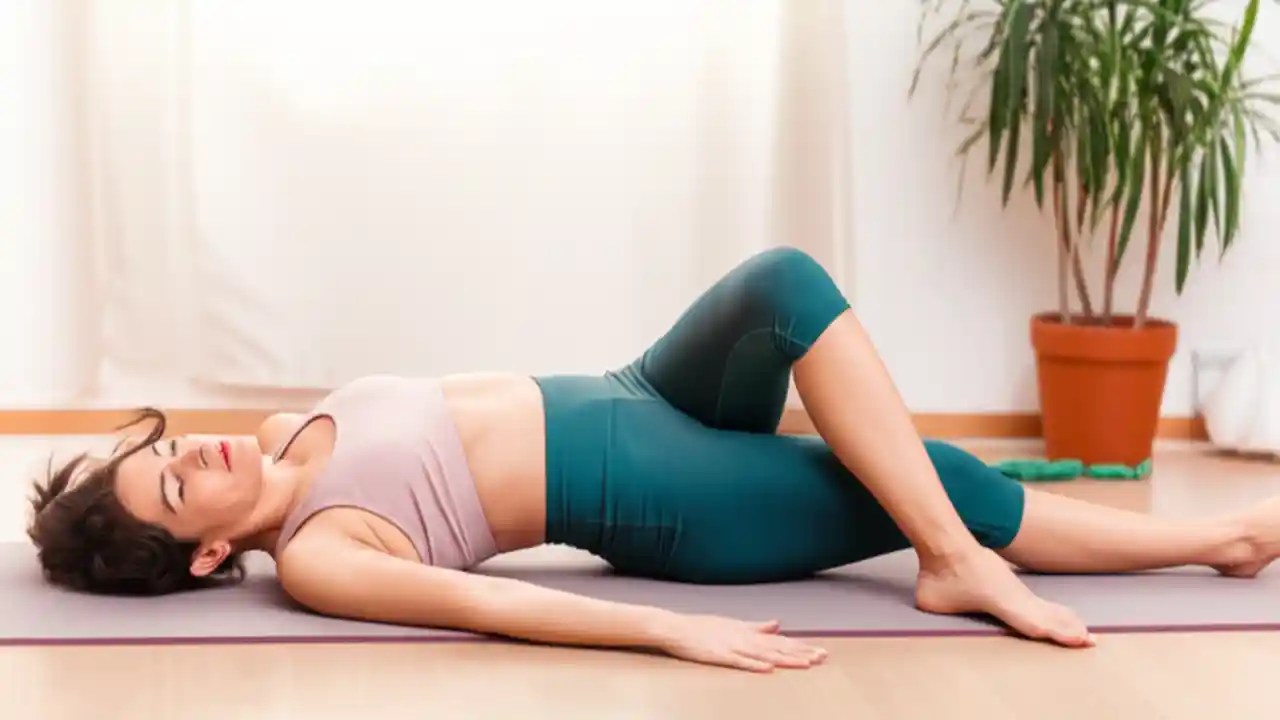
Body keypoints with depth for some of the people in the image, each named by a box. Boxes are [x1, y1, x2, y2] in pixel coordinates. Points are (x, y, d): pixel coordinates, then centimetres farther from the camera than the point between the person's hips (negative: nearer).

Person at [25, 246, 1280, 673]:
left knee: (785, 283, -18)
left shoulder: (291, 436, 7)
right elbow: (479, 605, -29)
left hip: (629, 400, 7)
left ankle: (957, 559, -8)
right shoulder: (313, 557, -17)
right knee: (922, 490, -15)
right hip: (650, 503, -7)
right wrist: (676, 629, -38)